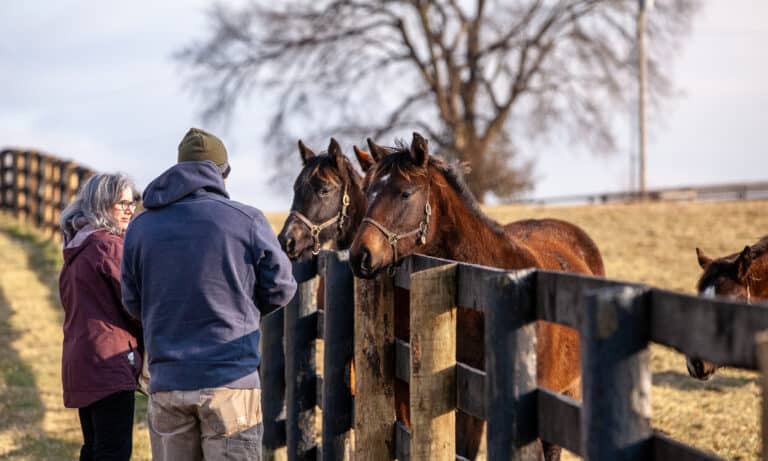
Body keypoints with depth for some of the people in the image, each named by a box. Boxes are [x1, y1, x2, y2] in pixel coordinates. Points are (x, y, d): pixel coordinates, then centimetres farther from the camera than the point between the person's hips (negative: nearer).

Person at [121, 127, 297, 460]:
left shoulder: (141, 226, 3)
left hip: (167, 381, 3)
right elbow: (280, 289, 4)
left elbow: (132, 303, 10)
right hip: (232, 379, -3)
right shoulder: (247, 220, -6)